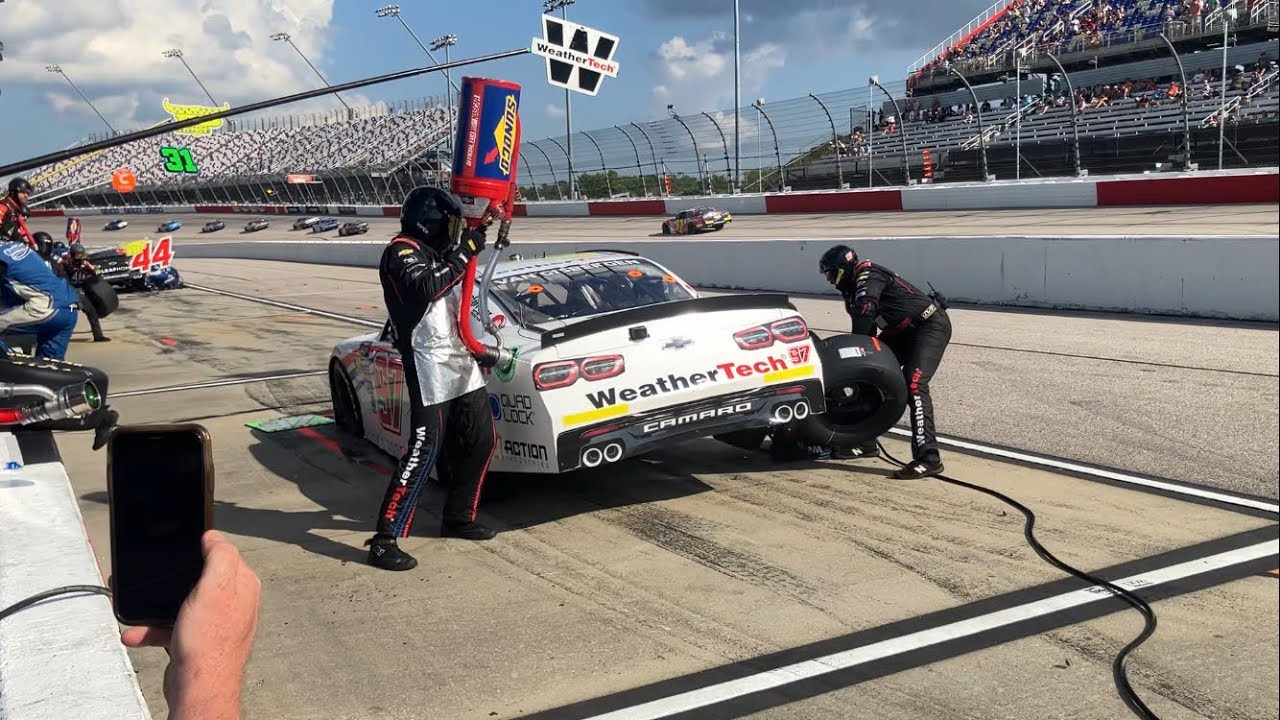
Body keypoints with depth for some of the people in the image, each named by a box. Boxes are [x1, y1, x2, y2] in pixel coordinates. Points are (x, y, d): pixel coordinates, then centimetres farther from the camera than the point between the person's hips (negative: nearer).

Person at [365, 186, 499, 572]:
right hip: (429, 367, -9)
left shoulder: (437, 253, 19)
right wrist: (464, 254, -21)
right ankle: (384, 541, -11)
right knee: (424, 451, -14)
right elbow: (425, 287, -26)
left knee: (482, 441, 13)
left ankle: (458, 518, 28)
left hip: (463, 363, 9)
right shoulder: (401, 251, -8)